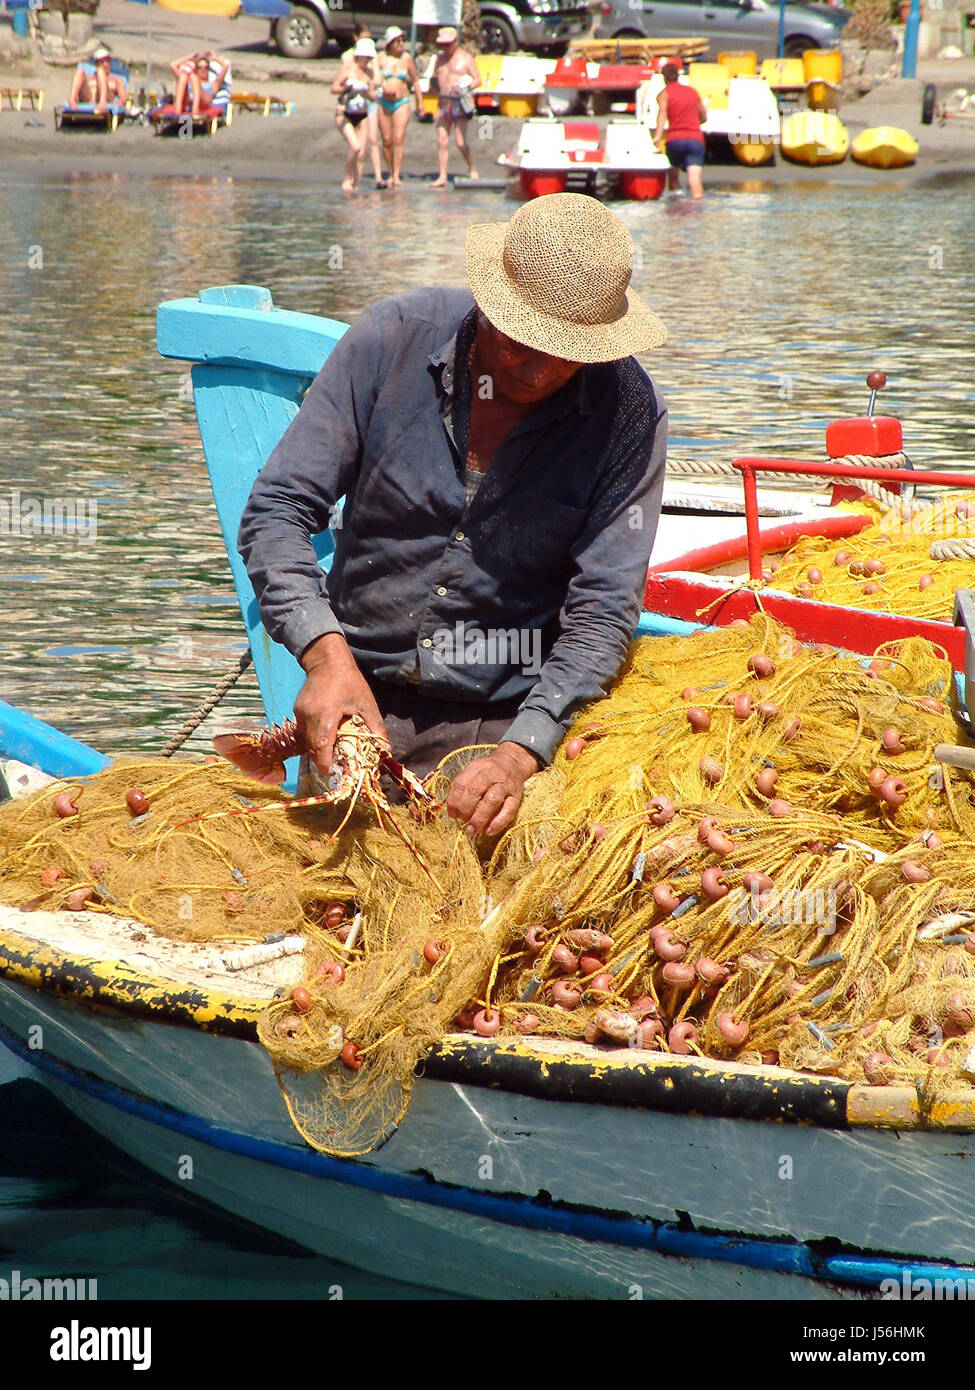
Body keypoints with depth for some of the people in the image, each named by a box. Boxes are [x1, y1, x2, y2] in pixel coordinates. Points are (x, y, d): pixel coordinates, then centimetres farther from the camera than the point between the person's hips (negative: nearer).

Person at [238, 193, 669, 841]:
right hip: (366, 693, 1)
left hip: (513, 716, -1)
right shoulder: (393, 338, -8)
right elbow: (276, 512, -7)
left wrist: (521, 753, -25)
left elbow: (603, 611, -11)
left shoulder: (628, 414, -9)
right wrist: (327, 655, -24)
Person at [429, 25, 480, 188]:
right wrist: (433, 84, -1)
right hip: (443, 103, 5)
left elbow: (477, 79, -4)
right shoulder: (440, 58, 15)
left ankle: (472, 169, 9)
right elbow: (434, 76, 22)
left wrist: (465, 87, -21)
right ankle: (442, 177, -2)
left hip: (459, 103, -5)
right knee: (442, 141, -2)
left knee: (460, 141, -11)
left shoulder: (465, 58, -1)